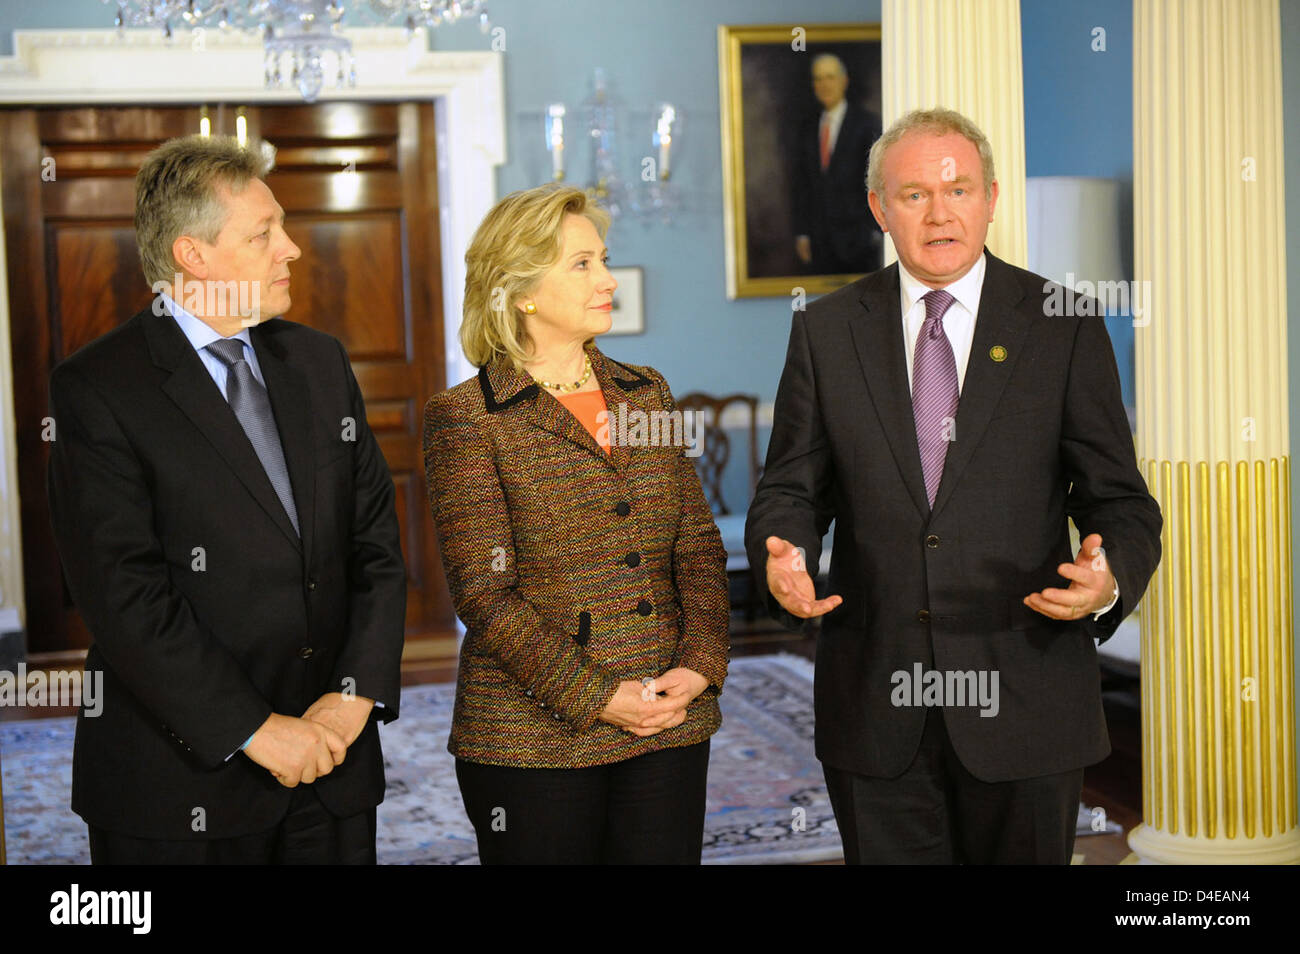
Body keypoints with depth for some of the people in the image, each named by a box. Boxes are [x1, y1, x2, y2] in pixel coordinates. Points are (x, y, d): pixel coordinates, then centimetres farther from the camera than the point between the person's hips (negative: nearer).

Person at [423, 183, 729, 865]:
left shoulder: (646, 392, 11)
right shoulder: (465, 418, -4)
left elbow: (699, 547, 10)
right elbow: (484, 590, -10)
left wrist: (699, 665, -6)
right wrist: (595, 697, -14)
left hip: (671, 728, 4)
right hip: (532, 741, -4)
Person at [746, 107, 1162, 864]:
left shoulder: (1064, 327, 0)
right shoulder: (826, 331, 5)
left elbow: (1120, 501, 0)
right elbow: (793, 489, 7)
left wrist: (1108, 579, -21)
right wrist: (783, 557, -15)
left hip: (1024, 701, -1)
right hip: (874, 703, 1)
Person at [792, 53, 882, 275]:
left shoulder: (867, 125, 1)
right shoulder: (808, 131, 14)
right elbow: (802, 186, 13)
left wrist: (876, 232, -9)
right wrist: (802, 234, 6)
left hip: (857, 238, -4)